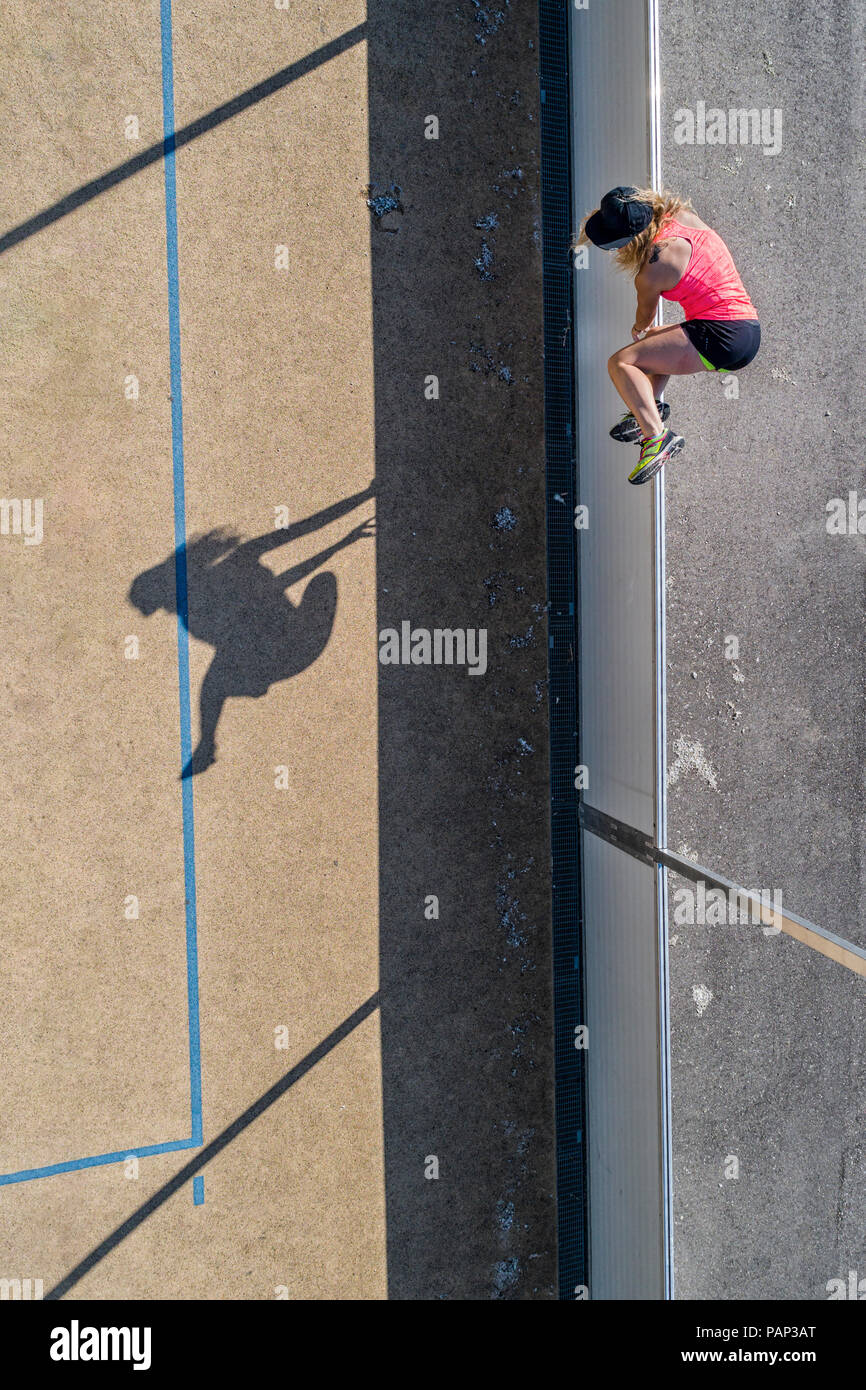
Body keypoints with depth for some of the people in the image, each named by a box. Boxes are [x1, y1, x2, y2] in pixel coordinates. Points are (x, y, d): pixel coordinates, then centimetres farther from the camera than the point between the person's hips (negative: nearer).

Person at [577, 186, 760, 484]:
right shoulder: (684, 214, 7)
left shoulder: (652, 272, -14)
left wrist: (638, 329, 33)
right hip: (750, 330, 10)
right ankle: (652, 405, 17)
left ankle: (657, 436, -26)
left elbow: (645, 316, 10)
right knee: (653, 340, 34)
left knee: (621, 363, -15)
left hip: (721, 335, -10)